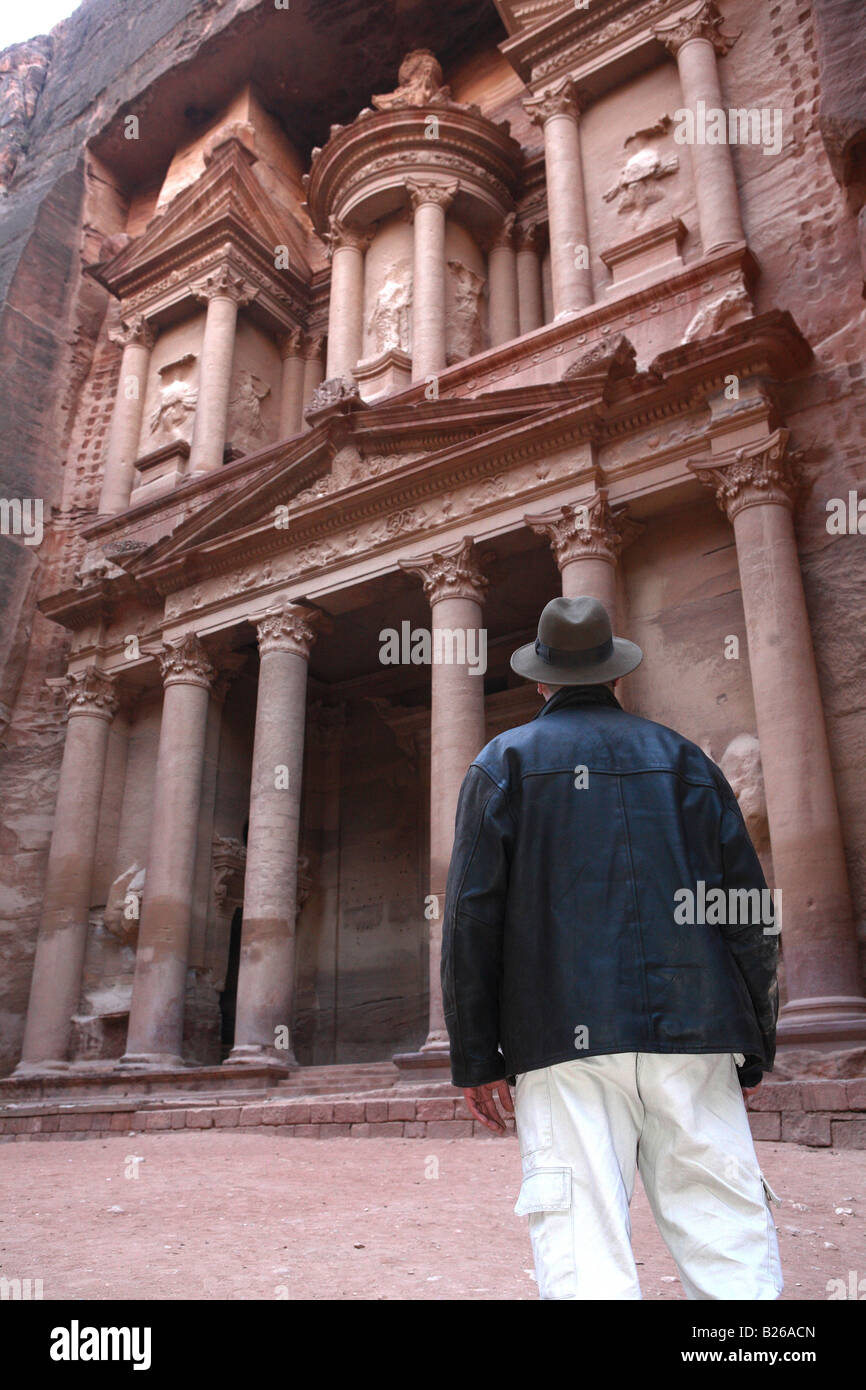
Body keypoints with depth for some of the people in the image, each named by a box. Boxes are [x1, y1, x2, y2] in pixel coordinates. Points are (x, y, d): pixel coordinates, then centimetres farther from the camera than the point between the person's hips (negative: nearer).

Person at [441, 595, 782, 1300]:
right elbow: (753, 914, 10)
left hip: (563, 1035, -2)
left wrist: (476, 1057, 2)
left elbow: (471, 915, 0)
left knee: (586, 1260, -3)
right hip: (693, 1035, 2)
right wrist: (756, 1049, 15)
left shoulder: (506, 760, 9)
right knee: (732, 1252, 5)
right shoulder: (681, 756, 14)